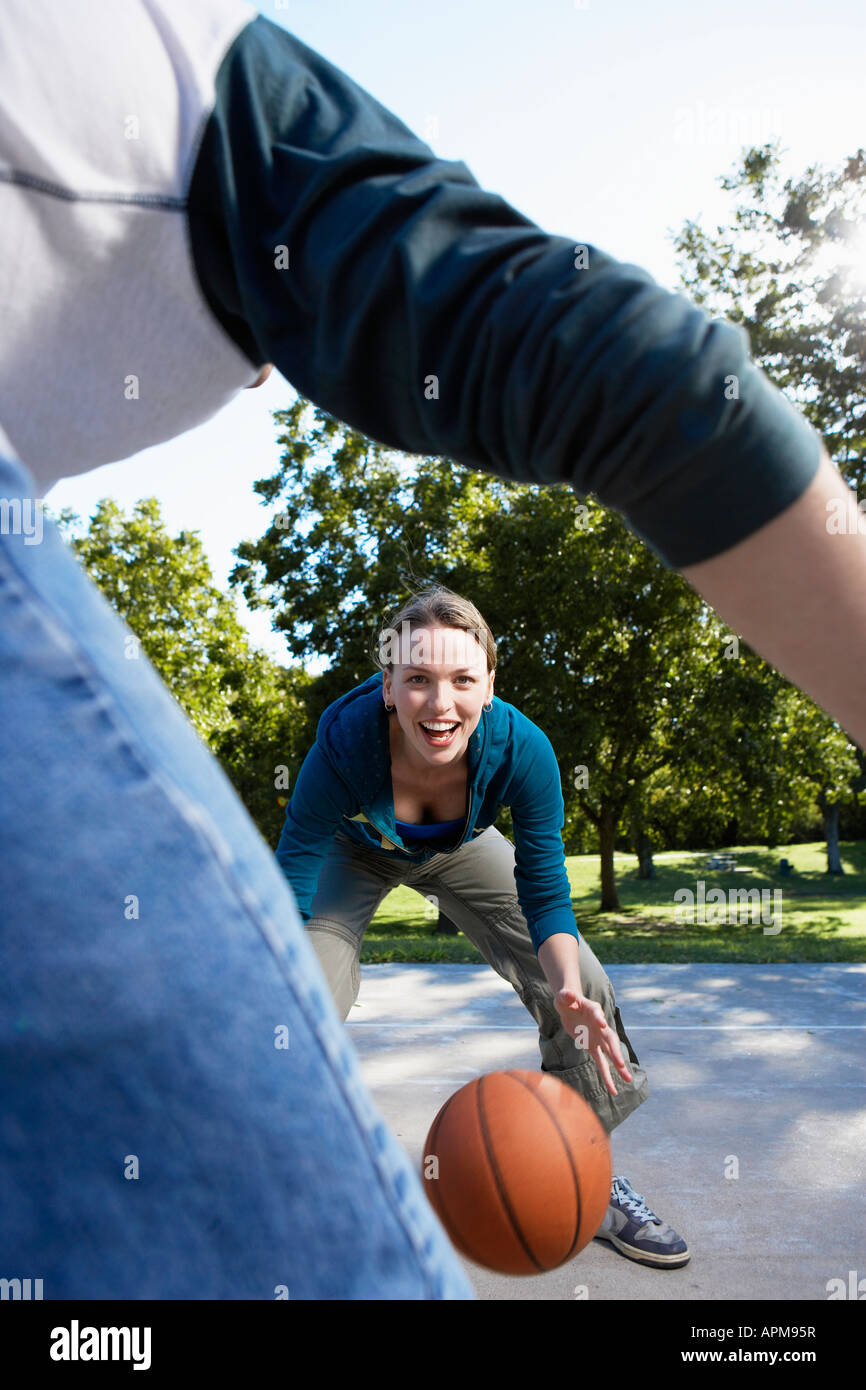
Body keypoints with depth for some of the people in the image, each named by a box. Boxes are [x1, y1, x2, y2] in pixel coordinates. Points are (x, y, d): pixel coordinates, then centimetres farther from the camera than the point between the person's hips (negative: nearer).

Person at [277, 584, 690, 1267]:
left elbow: (546, 894, -24)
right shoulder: (344, 742, -41)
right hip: (354, 853, -1)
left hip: (459, 850, 2)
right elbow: (292, 891, -34)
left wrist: (567, 987, -42)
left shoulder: (522, 748, -36)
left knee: (580, 985, -5)